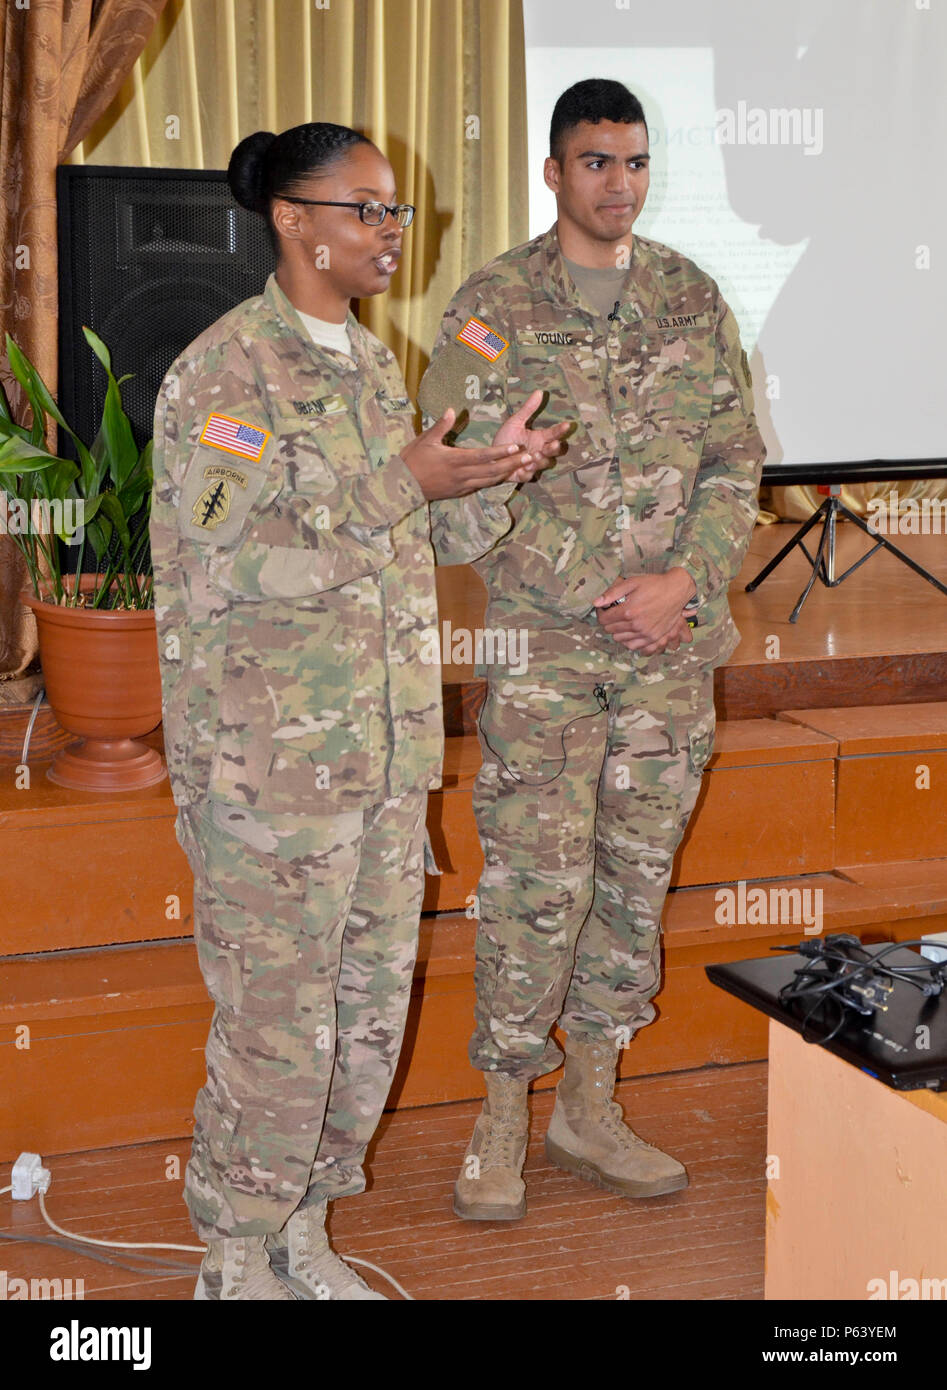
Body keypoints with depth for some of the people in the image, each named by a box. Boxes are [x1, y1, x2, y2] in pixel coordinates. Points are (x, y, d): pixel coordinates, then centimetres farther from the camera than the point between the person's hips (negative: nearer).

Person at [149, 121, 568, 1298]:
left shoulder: (371, 362, 13)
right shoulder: (223, 371, -11)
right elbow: (235, 560, -18)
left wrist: (491, 473, 0)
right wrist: (405, 485, -20)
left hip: (385, 751, 8)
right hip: (272, 758, -8)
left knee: (372, 1006, 13)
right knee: (279, 1023, -1)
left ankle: (301, 1234, 29)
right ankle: (237, 1260, 18)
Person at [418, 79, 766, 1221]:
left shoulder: (693, 299, 9)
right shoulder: (492, 305, -2)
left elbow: (737, 459, 8)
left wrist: (682, 582, -9)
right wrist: (588, 596, -12)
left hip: (674, 643, 4)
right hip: (542, 644, -4)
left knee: (637, 876, 9)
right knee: (534, 886, -3)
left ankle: (590, 1107, 23)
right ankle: (502, 1122, 12)